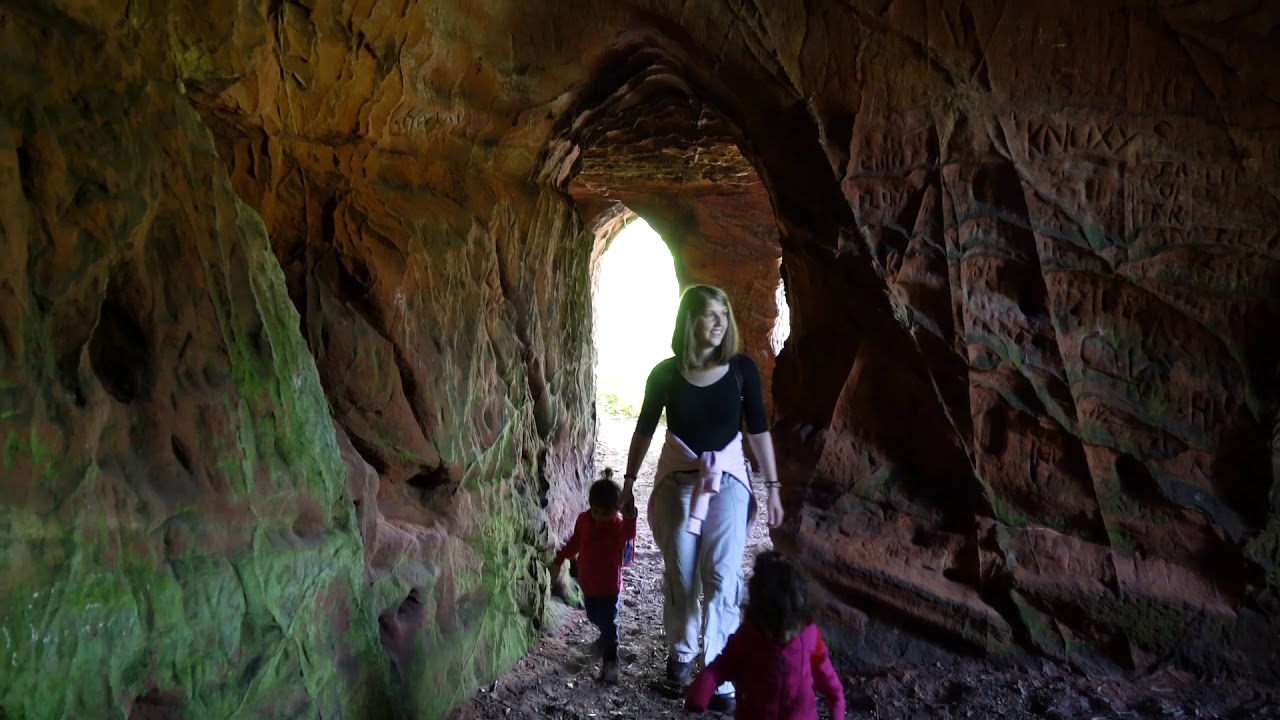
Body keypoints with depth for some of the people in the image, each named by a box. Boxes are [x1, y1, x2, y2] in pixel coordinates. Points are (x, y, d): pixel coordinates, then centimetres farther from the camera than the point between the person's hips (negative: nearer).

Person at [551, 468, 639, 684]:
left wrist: (630, 517, -67)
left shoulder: (619, 524, -22)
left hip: (609, 585, -6)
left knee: (608, 620, -1)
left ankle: (610, 659, 12)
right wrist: (559, 560, 14)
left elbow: (628, 534, -47)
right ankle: (606, 637, 52)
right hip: (587, 581, 6)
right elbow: (575, 542, 11)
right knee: (594, 616, 24)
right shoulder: (584, 519, -7)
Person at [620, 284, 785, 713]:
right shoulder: (665, 373, -5)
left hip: (728, 478, 0)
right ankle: (681, 653, 31)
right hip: (677, 477, 1)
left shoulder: (742, 369, -5)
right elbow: (644, 429, 5)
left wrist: (773, 486, 0)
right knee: (680, 575, 9)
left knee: (722, 577, -6)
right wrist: (629, 480, 9)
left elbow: (758, 429, 0)